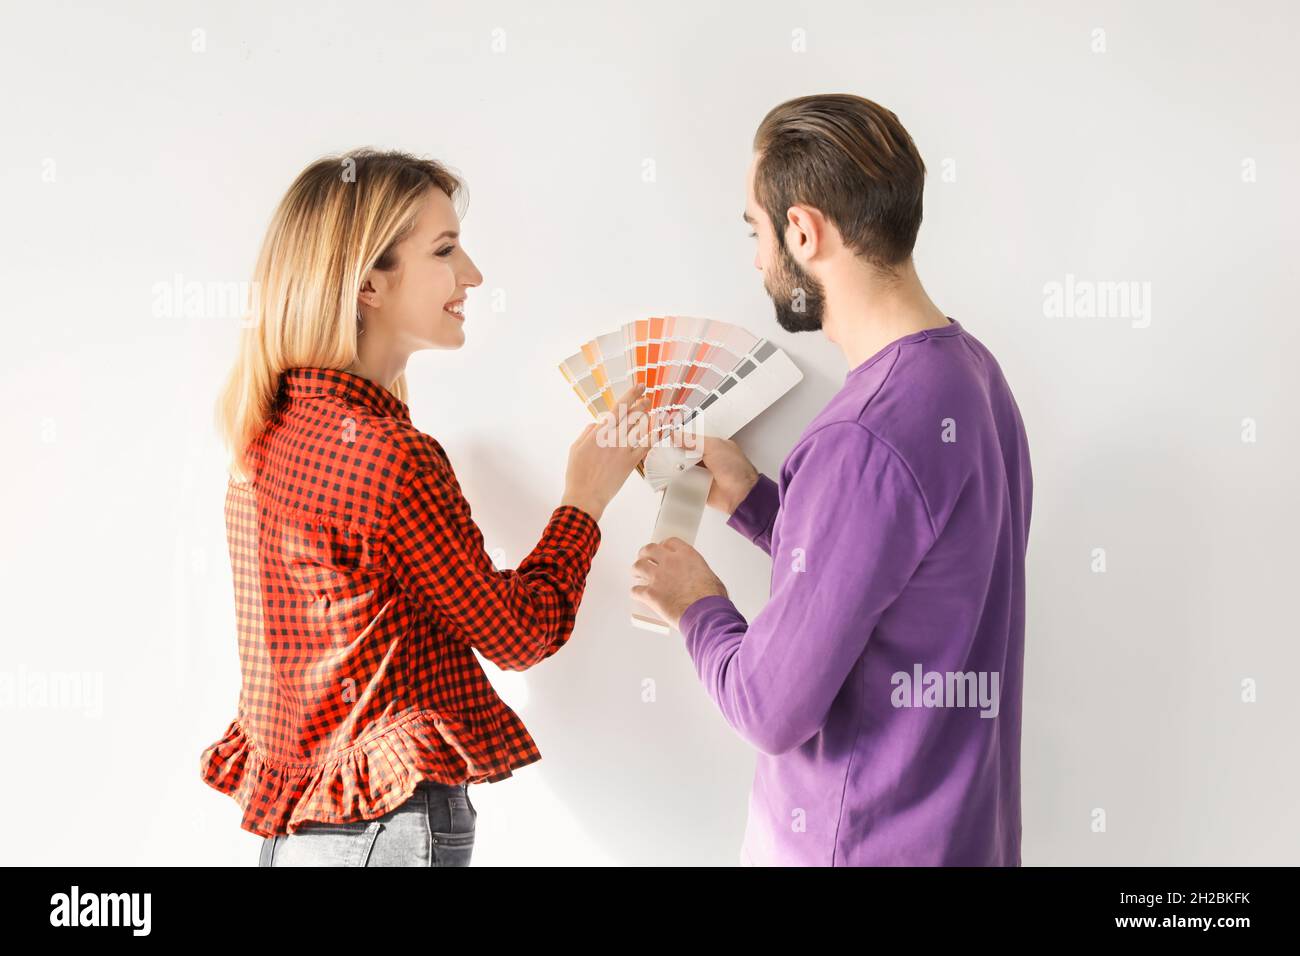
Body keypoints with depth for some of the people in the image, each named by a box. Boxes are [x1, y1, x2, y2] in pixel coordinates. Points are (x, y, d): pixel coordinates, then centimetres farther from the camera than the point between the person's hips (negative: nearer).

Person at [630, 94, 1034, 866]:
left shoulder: (864, 441, -27)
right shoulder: (970, 369, 1)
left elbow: (773, 708, -22)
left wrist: (698, 607, -4)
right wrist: (749, 496, 7)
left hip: (859, 840, -8)